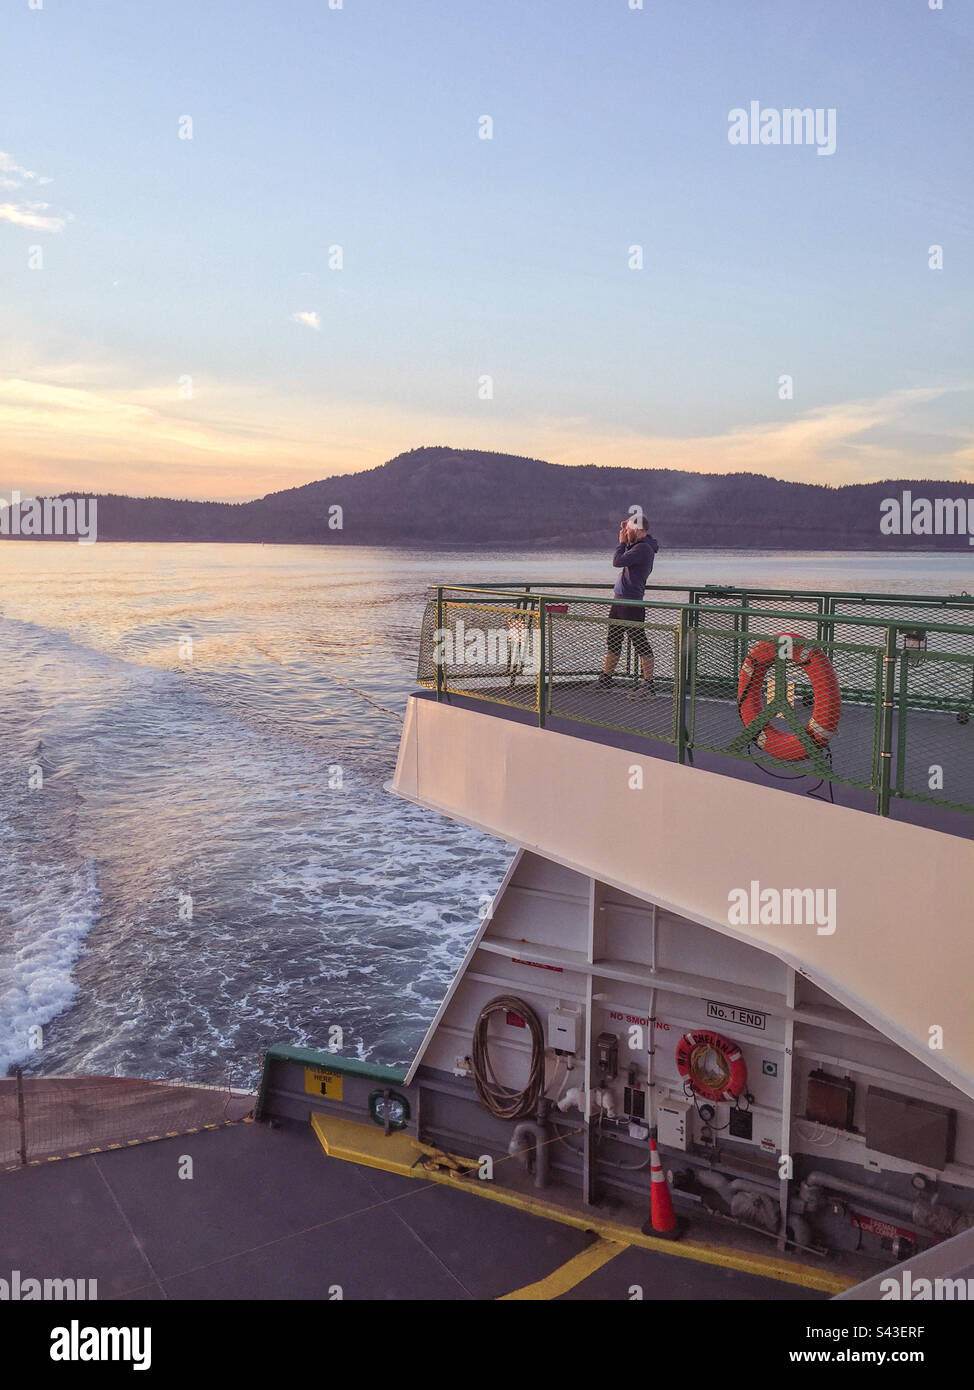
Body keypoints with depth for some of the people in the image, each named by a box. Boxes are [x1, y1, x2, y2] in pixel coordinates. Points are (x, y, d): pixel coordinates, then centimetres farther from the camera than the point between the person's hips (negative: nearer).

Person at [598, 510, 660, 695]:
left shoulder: (644, 548, -18)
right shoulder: (637, 545, 13)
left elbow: (618, 561, -23)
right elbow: (621, 561, 27)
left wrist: (622, 542, -9)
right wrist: (624, 542, 14)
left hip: (631, 603, -11)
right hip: (620, 600, 11)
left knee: (640, 643, -7)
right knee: (613, 641, 18)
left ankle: (649, 684, -4)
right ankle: (605, 679, 29)